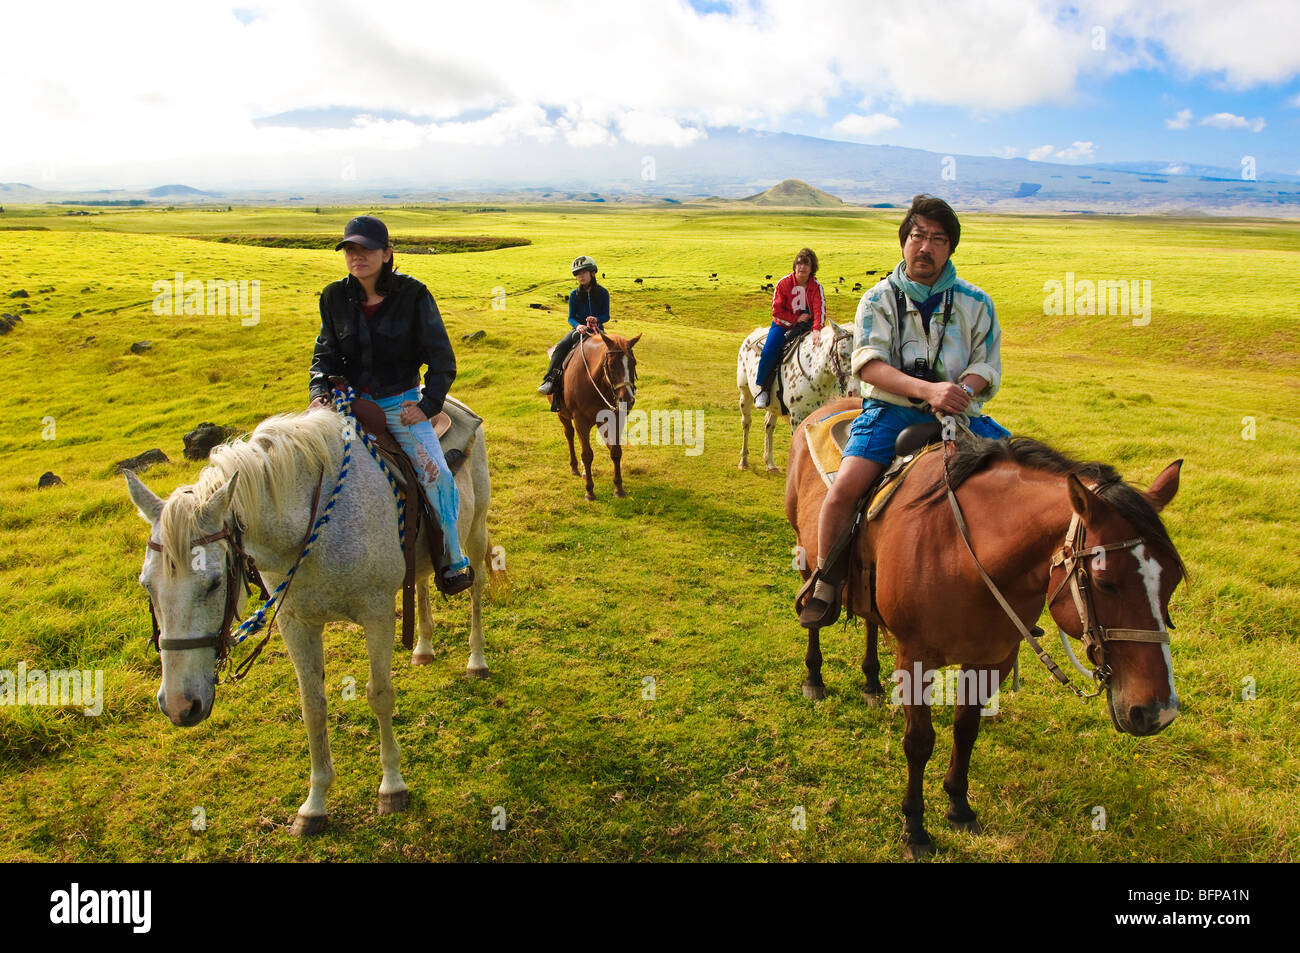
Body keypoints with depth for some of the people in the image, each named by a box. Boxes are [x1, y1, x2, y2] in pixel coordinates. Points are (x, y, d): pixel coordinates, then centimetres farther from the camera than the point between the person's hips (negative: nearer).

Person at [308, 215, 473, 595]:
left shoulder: (413, 294, -5)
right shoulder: (335, 297, 4)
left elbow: (442, 360, -3)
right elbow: (325, 353, 12)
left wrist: (428, 405, -13)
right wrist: (319, 392, -7)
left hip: (400, 403, -3)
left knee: (436, 473, -22)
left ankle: (453, 562, -4)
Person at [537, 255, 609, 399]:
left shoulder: (603, 293, 2)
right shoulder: (574, 294, 7)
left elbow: (606, 316, 1)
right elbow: (571, 317, 3)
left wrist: (596, 319, -23)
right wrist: (578, 325, -20)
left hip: (596, 330, -3)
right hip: (579, 328, 3)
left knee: (576, 337, -35)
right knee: (561, 346, -27)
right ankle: (550, 380, -35)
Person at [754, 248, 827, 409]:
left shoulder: (816, 286, -8)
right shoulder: (784, 283, -9)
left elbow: (820, 309, -22)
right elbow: (777, 311, -8)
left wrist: (816, 329, -40)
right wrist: (796, 319, -18)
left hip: (806, 325, 2)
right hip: (783, 324, -2)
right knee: (769, 352, -24)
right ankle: (762, 388, -3)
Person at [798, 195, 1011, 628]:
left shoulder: (975, 302, 12)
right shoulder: (878, 300, 6)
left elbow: (986, 366, 8)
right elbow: (870, 363, -8)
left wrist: (961, 390, -16)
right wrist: (927, 389, -24)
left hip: (958, 413, 3)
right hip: (892, 409, -2)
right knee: (846, 485, -25)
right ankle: (825, 581, -4)